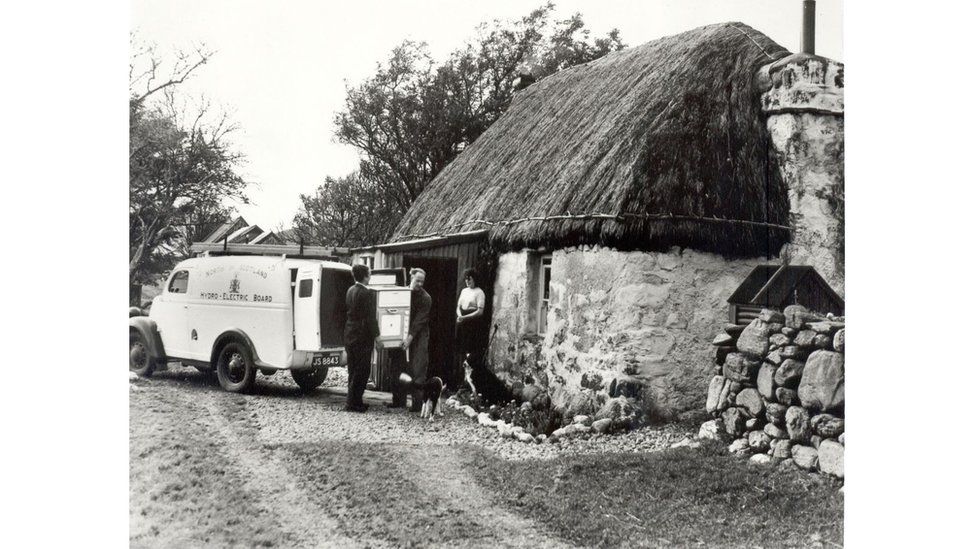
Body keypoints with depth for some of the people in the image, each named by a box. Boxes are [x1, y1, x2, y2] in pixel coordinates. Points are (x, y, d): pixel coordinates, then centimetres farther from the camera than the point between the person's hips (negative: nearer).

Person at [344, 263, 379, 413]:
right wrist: (376, 335, -10)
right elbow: (370, 318, -17)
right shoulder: (368, 293, -16)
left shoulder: (350, 290, 8)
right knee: (362, 371, 0)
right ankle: (353, 403, 1)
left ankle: (354, 401, 21)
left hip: (349, 335, 8)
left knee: (354, 371, 15)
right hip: (362, 337, -8)